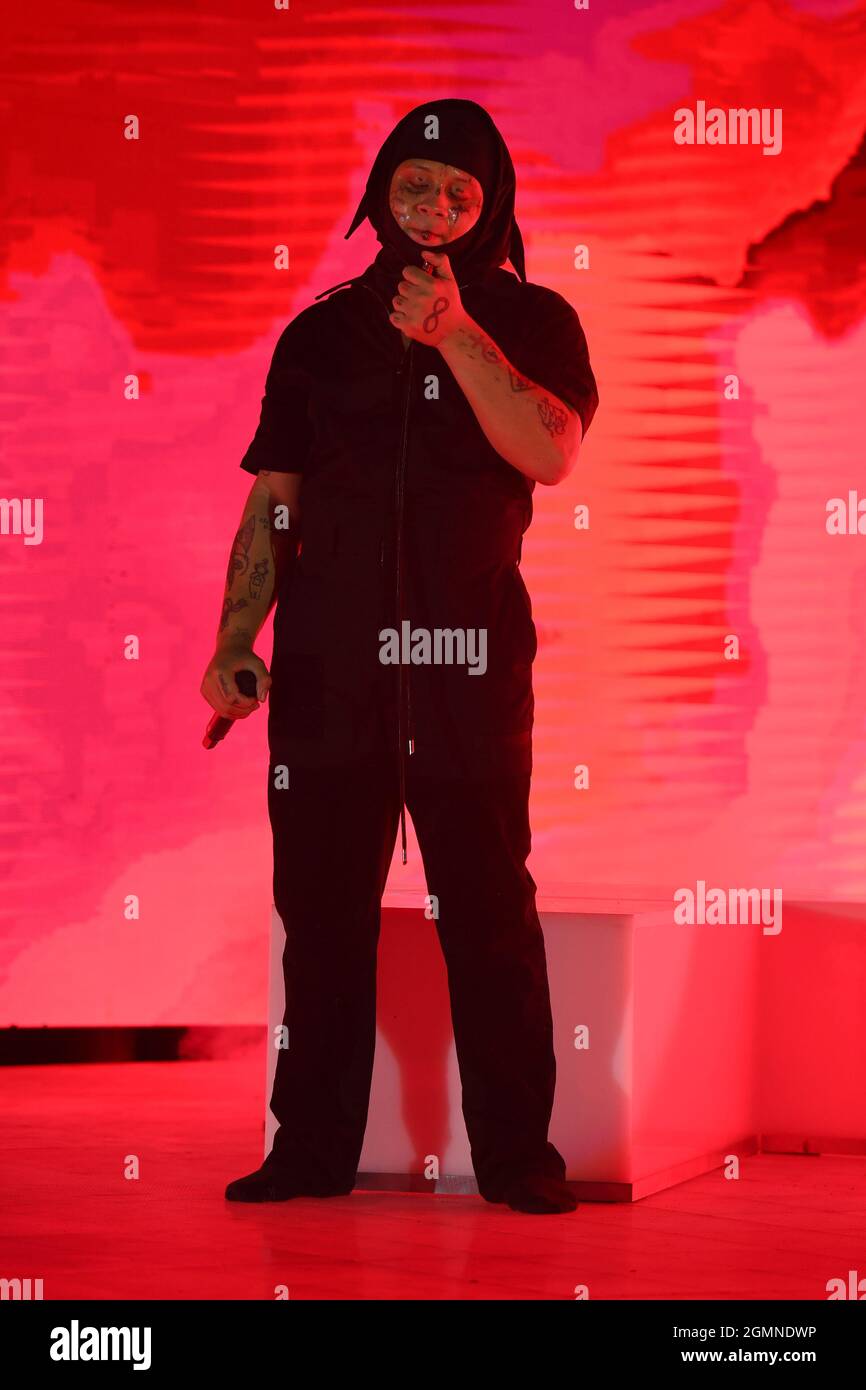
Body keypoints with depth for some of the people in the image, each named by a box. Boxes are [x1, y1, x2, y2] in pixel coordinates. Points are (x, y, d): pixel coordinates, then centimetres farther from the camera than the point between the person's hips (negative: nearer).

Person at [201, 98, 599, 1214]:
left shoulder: (529, 322, 7)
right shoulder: (322, 333, 14)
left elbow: (549, 451, -11)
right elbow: (270, 500, 14)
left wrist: (456, 335, -15)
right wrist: (235, 642, 5)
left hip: (467, 662, -2)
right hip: (327, 662, 2)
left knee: (490, 909, -3)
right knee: (321, 905, 4)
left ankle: (515, 1151, 3)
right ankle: (314, 1144, 13)